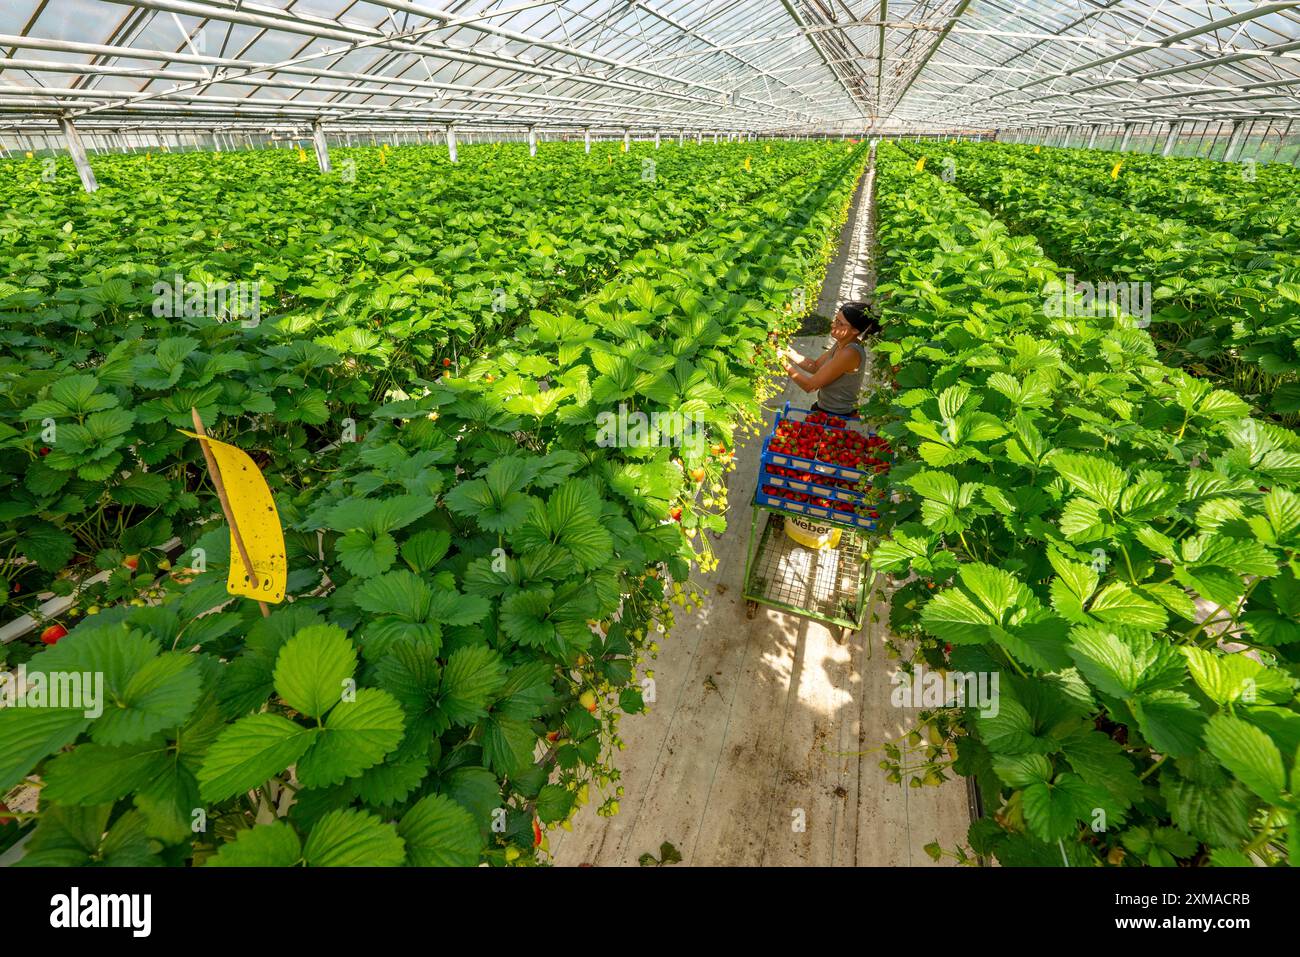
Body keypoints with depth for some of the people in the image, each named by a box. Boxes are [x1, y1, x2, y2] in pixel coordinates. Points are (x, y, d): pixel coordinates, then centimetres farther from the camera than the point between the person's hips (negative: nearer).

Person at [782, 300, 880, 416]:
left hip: (836, 416, -8)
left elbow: (810, 386, -24)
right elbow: (816, 366, 7)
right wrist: (788, 351, -3)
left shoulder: (850, 353, -27)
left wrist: (786, 365, -16)